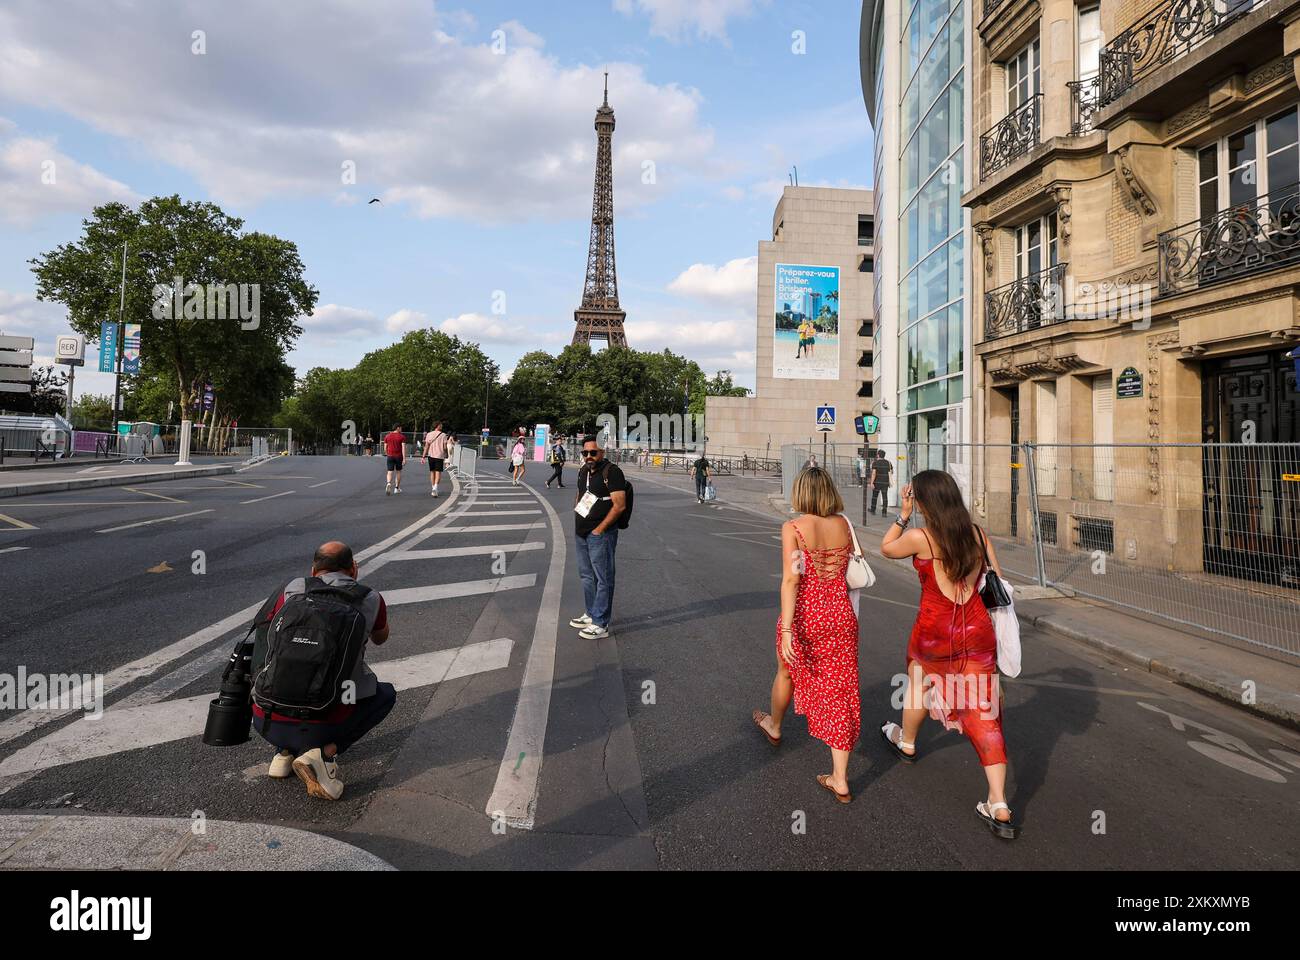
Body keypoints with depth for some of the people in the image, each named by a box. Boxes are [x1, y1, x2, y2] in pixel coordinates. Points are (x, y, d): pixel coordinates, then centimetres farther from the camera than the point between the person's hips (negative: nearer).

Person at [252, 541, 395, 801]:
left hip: (266, 724, 5)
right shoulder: (371, 599, 4)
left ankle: (285, 751, 15)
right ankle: (326, 753, 0)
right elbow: (380, 638, 27)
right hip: (322, 726, -4)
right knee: (386, 693, 24)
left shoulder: (293, 589, 8)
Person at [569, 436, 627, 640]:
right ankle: (591, 614, 33)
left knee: (603, 579, -2)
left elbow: (619, 505, -19)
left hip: (600, 535, -9)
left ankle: (600, 625, 4)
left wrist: (599, 529, -17)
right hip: (582, 534, 9)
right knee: (587, 576, 19)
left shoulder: (611, 472, -14)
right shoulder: (583, 471, 12)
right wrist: (577, 522, 13)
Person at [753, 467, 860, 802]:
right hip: (841, 615, 3)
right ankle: (840, 780, 14)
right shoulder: (844, 525, -2)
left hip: (805, 615, -2)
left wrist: (787, 630, -20)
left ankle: (773, 726, 52)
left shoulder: (793, 528, -14)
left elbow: (791, 580, -19)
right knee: (839, 690, 8)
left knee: (787, 673, 25)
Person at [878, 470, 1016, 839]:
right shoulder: (977, 534, 1)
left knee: (920, 682, 27)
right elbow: (997, 582, 8)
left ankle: (906, 742, 53)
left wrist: (903, 513, 9)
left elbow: (886, 548, 6)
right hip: (977, 633, 3)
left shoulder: (919, 538, -14)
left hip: (934, 633, -3)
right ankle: (1000, 807, 4)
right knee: (984, 715, 6)